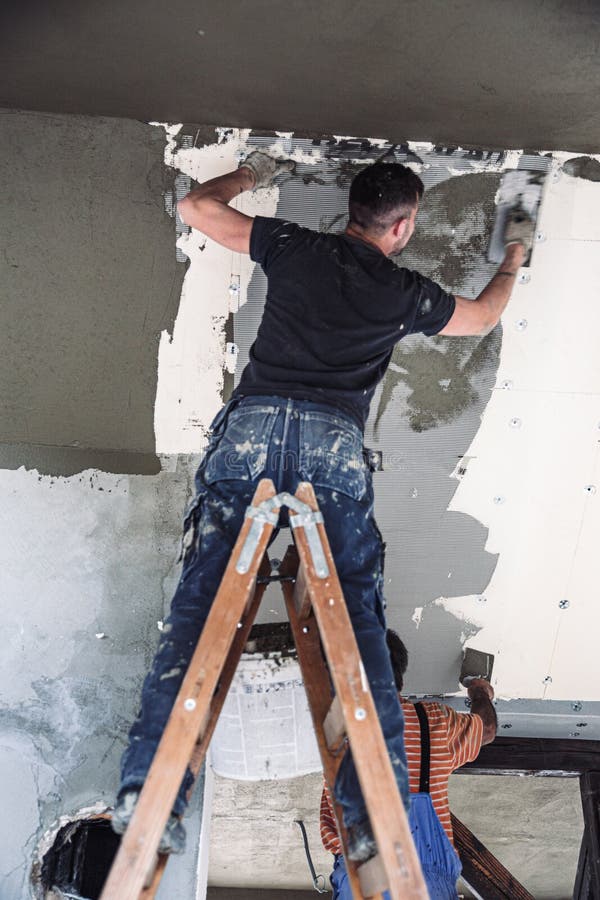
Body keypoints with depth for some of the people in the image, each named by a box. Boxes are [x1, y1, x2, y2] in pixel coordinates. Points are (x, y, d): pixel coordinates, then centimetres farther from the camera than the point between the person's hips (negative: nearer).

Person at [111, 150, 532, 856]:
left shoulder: (293, 247, 18)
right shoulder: (404, 292, 18)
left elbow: (195, 207, 28)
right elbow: (483, 317, 37)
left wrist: (249, 174, 48)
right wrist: (512, 261, 57)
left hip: (251, 426, 1)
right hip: (334, 442, -1)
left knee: (200, 598, -4)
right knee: (357, 615, -1)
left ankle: (147, 787, -13)